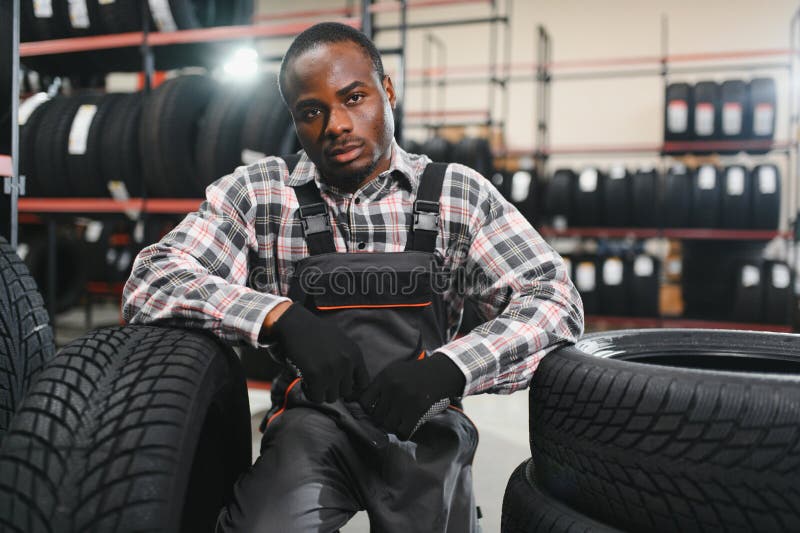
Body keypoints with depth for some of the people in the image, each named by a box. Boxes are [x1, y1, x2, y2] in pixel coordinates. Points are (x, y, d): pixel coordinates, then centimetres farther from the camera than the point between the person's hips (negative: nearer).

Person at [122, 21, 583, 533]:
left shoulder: (460, 195, 1)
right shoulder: (258, 194, 2)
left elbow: (557, 299, -4)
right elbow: (151, 281, -6)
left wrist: (447, 367, -21)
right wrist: (279, 317, -23)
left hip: (423, 420, 3)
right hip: (312, 418, -2)